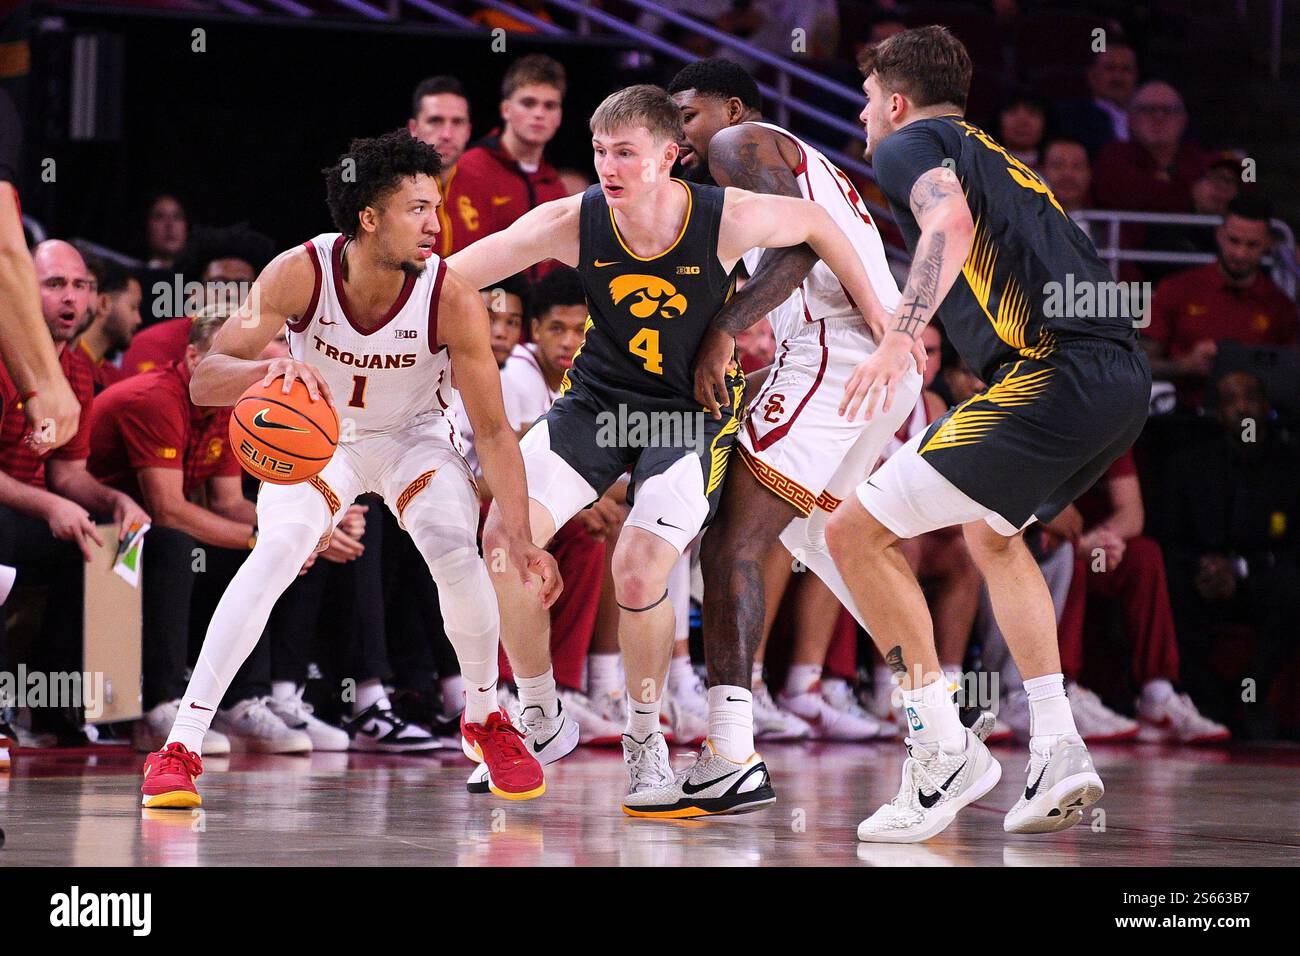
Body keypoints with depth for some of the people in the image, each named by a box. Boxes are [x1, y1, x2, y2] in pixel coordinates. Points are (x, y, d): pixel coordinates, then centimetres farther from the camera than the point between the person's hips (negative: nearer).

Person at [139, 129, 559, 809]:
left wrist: (520, 541, -32)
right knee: (277, 551, -25)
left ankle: (484, 718, 3)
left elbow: (493, 431, -21)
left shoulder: (452, 300, -28)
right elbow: (204, 380, -27)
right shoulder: (299, 274, -28)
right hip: (320, 438, 0)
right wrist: (269, 370, -50)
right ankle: (180, 746, -23)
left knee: (456, 551, -24)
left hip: (415, 435, 1)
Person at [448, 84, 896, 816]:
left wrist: (882, 324, 3)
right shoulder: (573, 223, -18)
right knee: (506, 531, -16)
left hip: (695, 411, -3)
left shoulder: (728, 220, -22)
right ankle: (542, 722, 6)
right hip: (599, 397, 3)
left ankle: (645, 742, 8)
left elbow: (816, 223, -2)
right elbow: (444, 278, -16)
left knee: (639, 572, -20)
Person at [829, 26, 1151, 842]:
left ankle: (946, 751, -7)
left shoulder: (909, 146, 4)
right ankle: (1059, 754, 21)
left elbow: (950, 223, -17)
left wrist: (899, 339, -29)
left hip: (1055, 372, -9)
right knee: (991, 532, 33)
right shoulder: (996, 156, 31)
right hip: (1127, 376, 9)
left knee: (857, 531, -6)